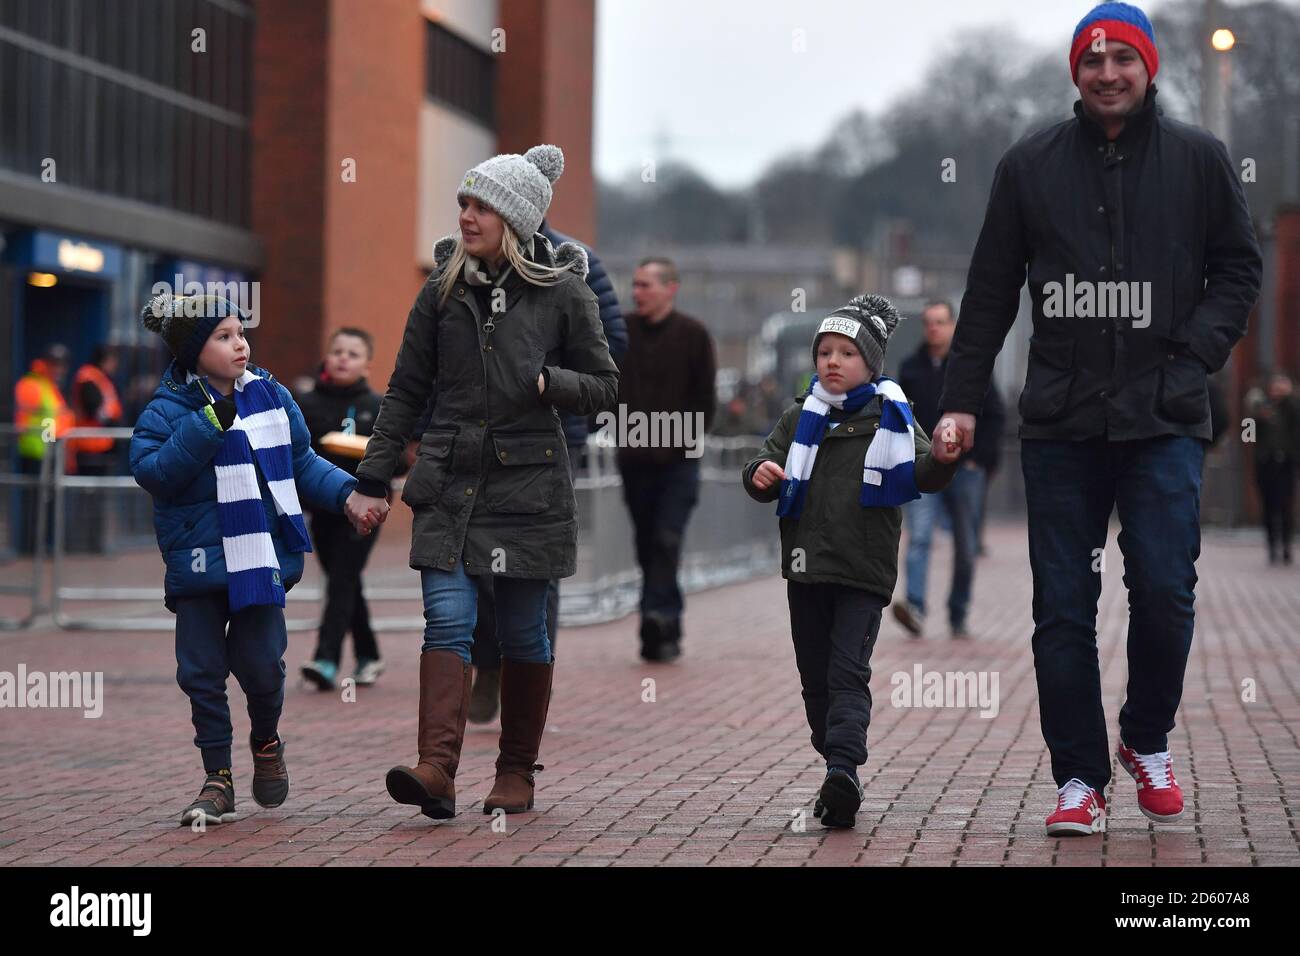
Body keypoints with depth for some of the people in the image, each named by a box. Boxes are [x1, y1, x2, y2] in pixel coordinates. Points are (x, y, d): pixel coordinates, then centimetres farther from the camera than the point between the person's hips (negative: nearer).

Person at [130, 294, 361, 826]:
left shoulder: (270, 396, 7)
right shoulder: (169, 410, -5)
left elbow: (302, 463, 15)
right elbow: (152, 472, -18)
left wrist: (346, 493, 1)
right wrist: (208, 424, -23)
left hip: (263, 558, 2)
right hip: (199, 561, -2)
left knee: (260, 662, -2)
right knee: (202, 671, 0)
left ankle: (267, 743, 28)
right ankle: (218, 778, 11)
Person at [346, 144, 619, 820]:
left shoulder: (563, 294, -1)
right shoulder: (445, 287, 6)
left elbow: (604, 388, 6)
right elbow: (406, 390, 10)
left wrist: (548, 382, -14)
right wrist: (373, 480, 6)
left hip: (527, 483, -1)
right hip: (450, 480, 1)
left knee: (522, 632, 5)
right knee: (448, 620, -11)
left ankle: (517, 773, 18)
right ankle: (437, 771, -19)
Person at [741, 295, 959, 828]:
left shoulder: (890, 419, 3)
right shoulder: (799, 419, 11)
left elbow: (922, 474, -5)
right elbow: (767, 473, 8)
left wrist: (944, 458, -27)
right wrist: (760, 475, -16)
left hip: (864, 569, -4)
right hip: (806, 568, 4)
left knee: (848, 673, -13)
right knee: (815, 678, 8)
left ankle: (842, 770, -25)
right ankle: (840, 775, 19)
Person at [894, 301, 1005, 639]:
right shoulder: (910, 368, 8)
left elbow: (994, 417, 4)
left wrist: (978, 456, -5)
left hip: (964, 469, -1)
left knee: (965, 550, 6)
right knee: (918, 538, -17)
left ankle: (959, 617, 17)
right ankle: (915, 608, -29)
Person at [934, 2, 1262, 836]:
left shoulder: (1198, 159, 5)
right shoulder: (1031, 165, 7)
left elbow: (1238, 269, 10)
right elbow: (991, 291, 11)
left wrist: (1194, 352, -6)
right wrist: (963, 397, 6)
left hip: (1165, 420, -1)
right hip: (1061, 422, 1)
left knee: (1164, 588, -8)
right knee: (1063, 608, 2)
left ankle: (1148, 741, 18)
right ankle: (1080, 780, 11)